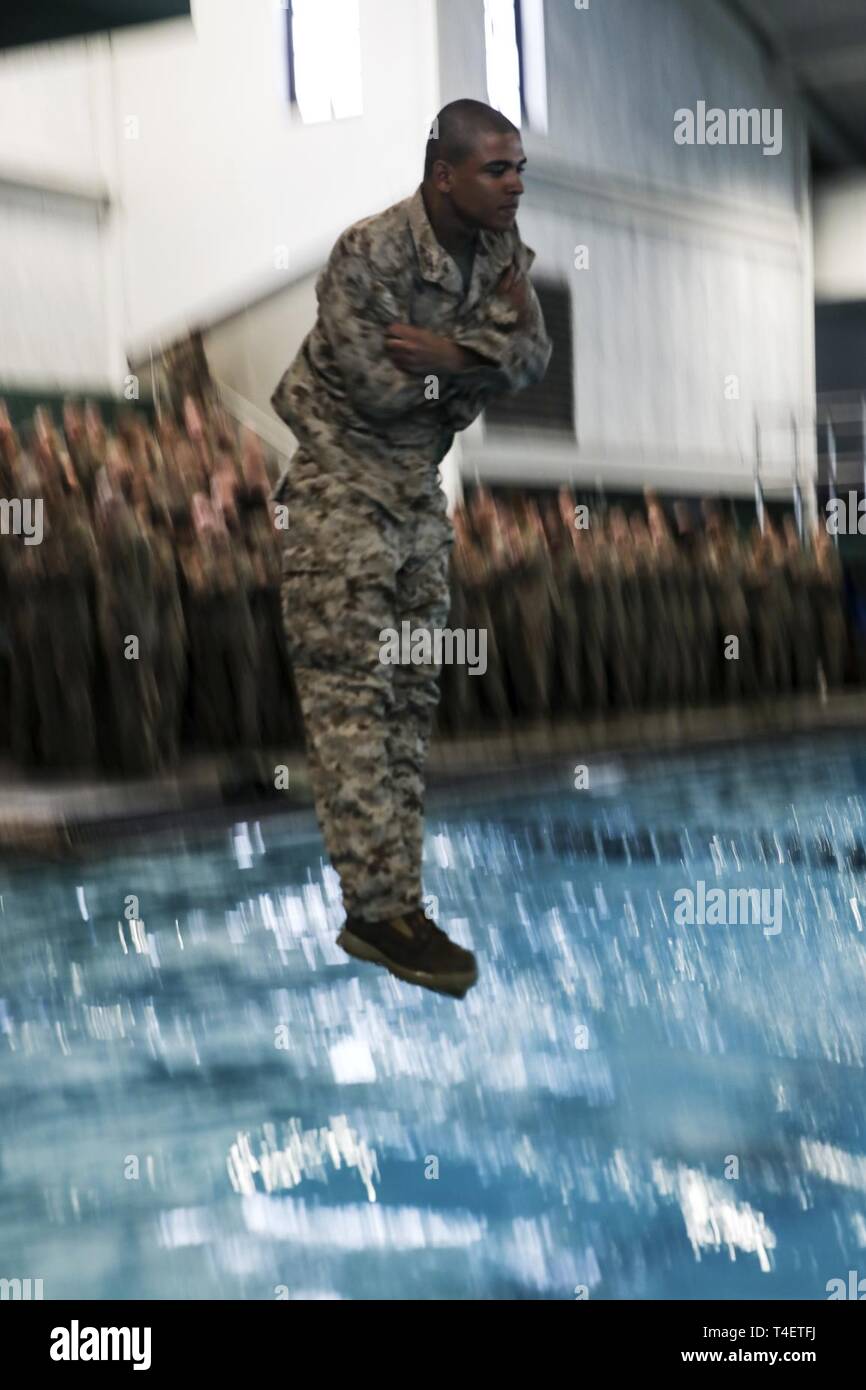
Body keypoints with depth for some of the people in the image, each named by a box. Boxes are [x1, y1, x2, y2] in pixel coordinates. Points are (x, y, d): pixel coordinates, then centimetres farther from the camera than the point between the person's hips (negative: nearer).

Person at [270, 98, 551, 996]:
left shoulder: (501, 246, 2)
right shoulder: (365, 254, -19)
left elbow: (531, 359, -5)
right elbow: (383, 389, -21)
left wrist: (449, 350, -21)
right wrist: (479, 348, -12)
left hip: (419, 482, 8)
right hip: (342, 480, -7)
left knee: (410, 693, 6)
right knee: (350, 693, -9)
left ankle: (388, 897, 12)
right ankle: (382, 910, -9)